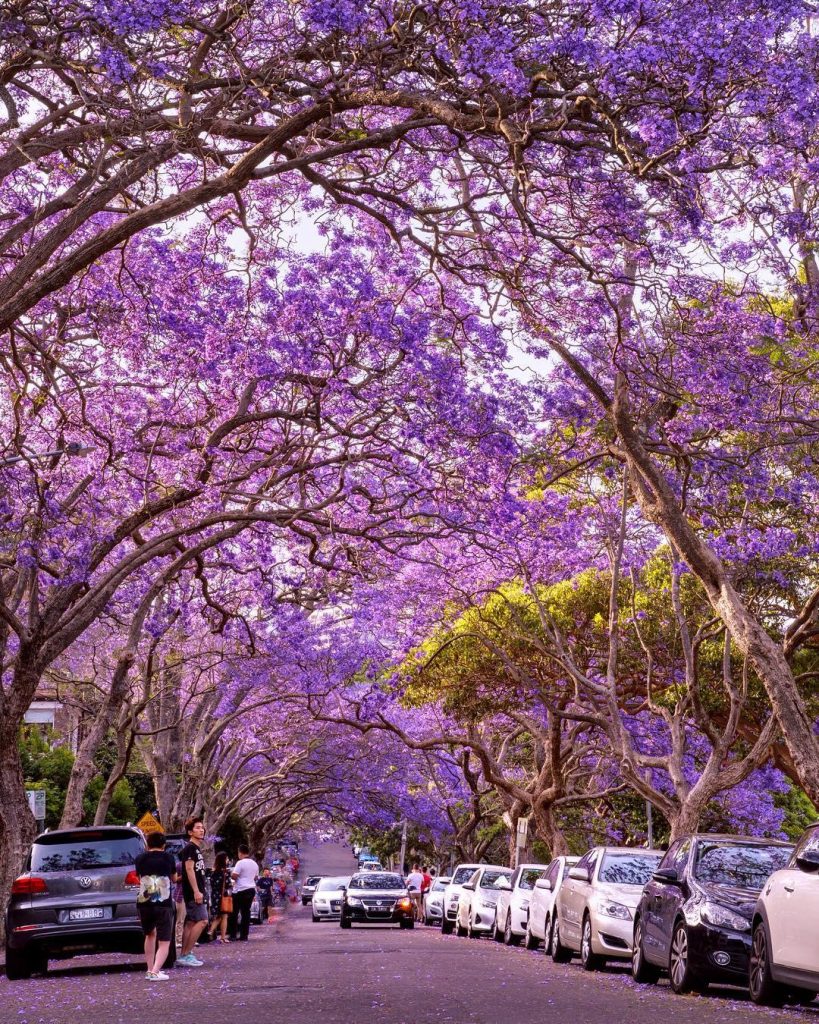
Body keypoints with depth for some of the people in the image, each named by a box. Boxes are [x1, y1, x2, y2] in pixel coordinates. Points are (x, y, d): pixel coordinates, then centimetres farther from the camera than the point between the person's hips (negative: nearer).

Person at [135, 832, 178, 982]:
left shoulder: (140, 859, 9)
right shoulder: (168, 858, 6)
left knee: (150, 935, 26)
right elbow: (174, 879, 21)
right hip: (164, 904, -3)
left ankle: (150, 970, 23)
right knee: (164, 942, 2)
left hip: (143, 903, 3)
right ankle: (155, 972, -18)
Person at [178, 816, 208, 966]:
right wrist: (197, 891, -24)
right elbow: (189, 869, -19)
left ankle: (185, 955, 9)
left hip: (195, 892, 10)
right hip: (193, 892, -10)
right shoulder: (190, 848, -11)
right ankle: (186, 955, -11)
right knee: (202, 921, -13)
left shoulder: (197, 848, 18)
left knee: (191, 922, 8)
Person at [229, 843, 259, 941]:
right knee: (246, 912, 7)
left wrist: (231, 873, 3)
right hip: (251, 889, 7)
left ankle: (233, 934, 1)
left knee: (234, 913, 2)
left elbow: (233, 876, -18)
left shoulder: (240, 863, -11)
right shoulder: (255, 864, 13)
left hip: (241, 890, -7)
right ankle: (244, 936, 5)